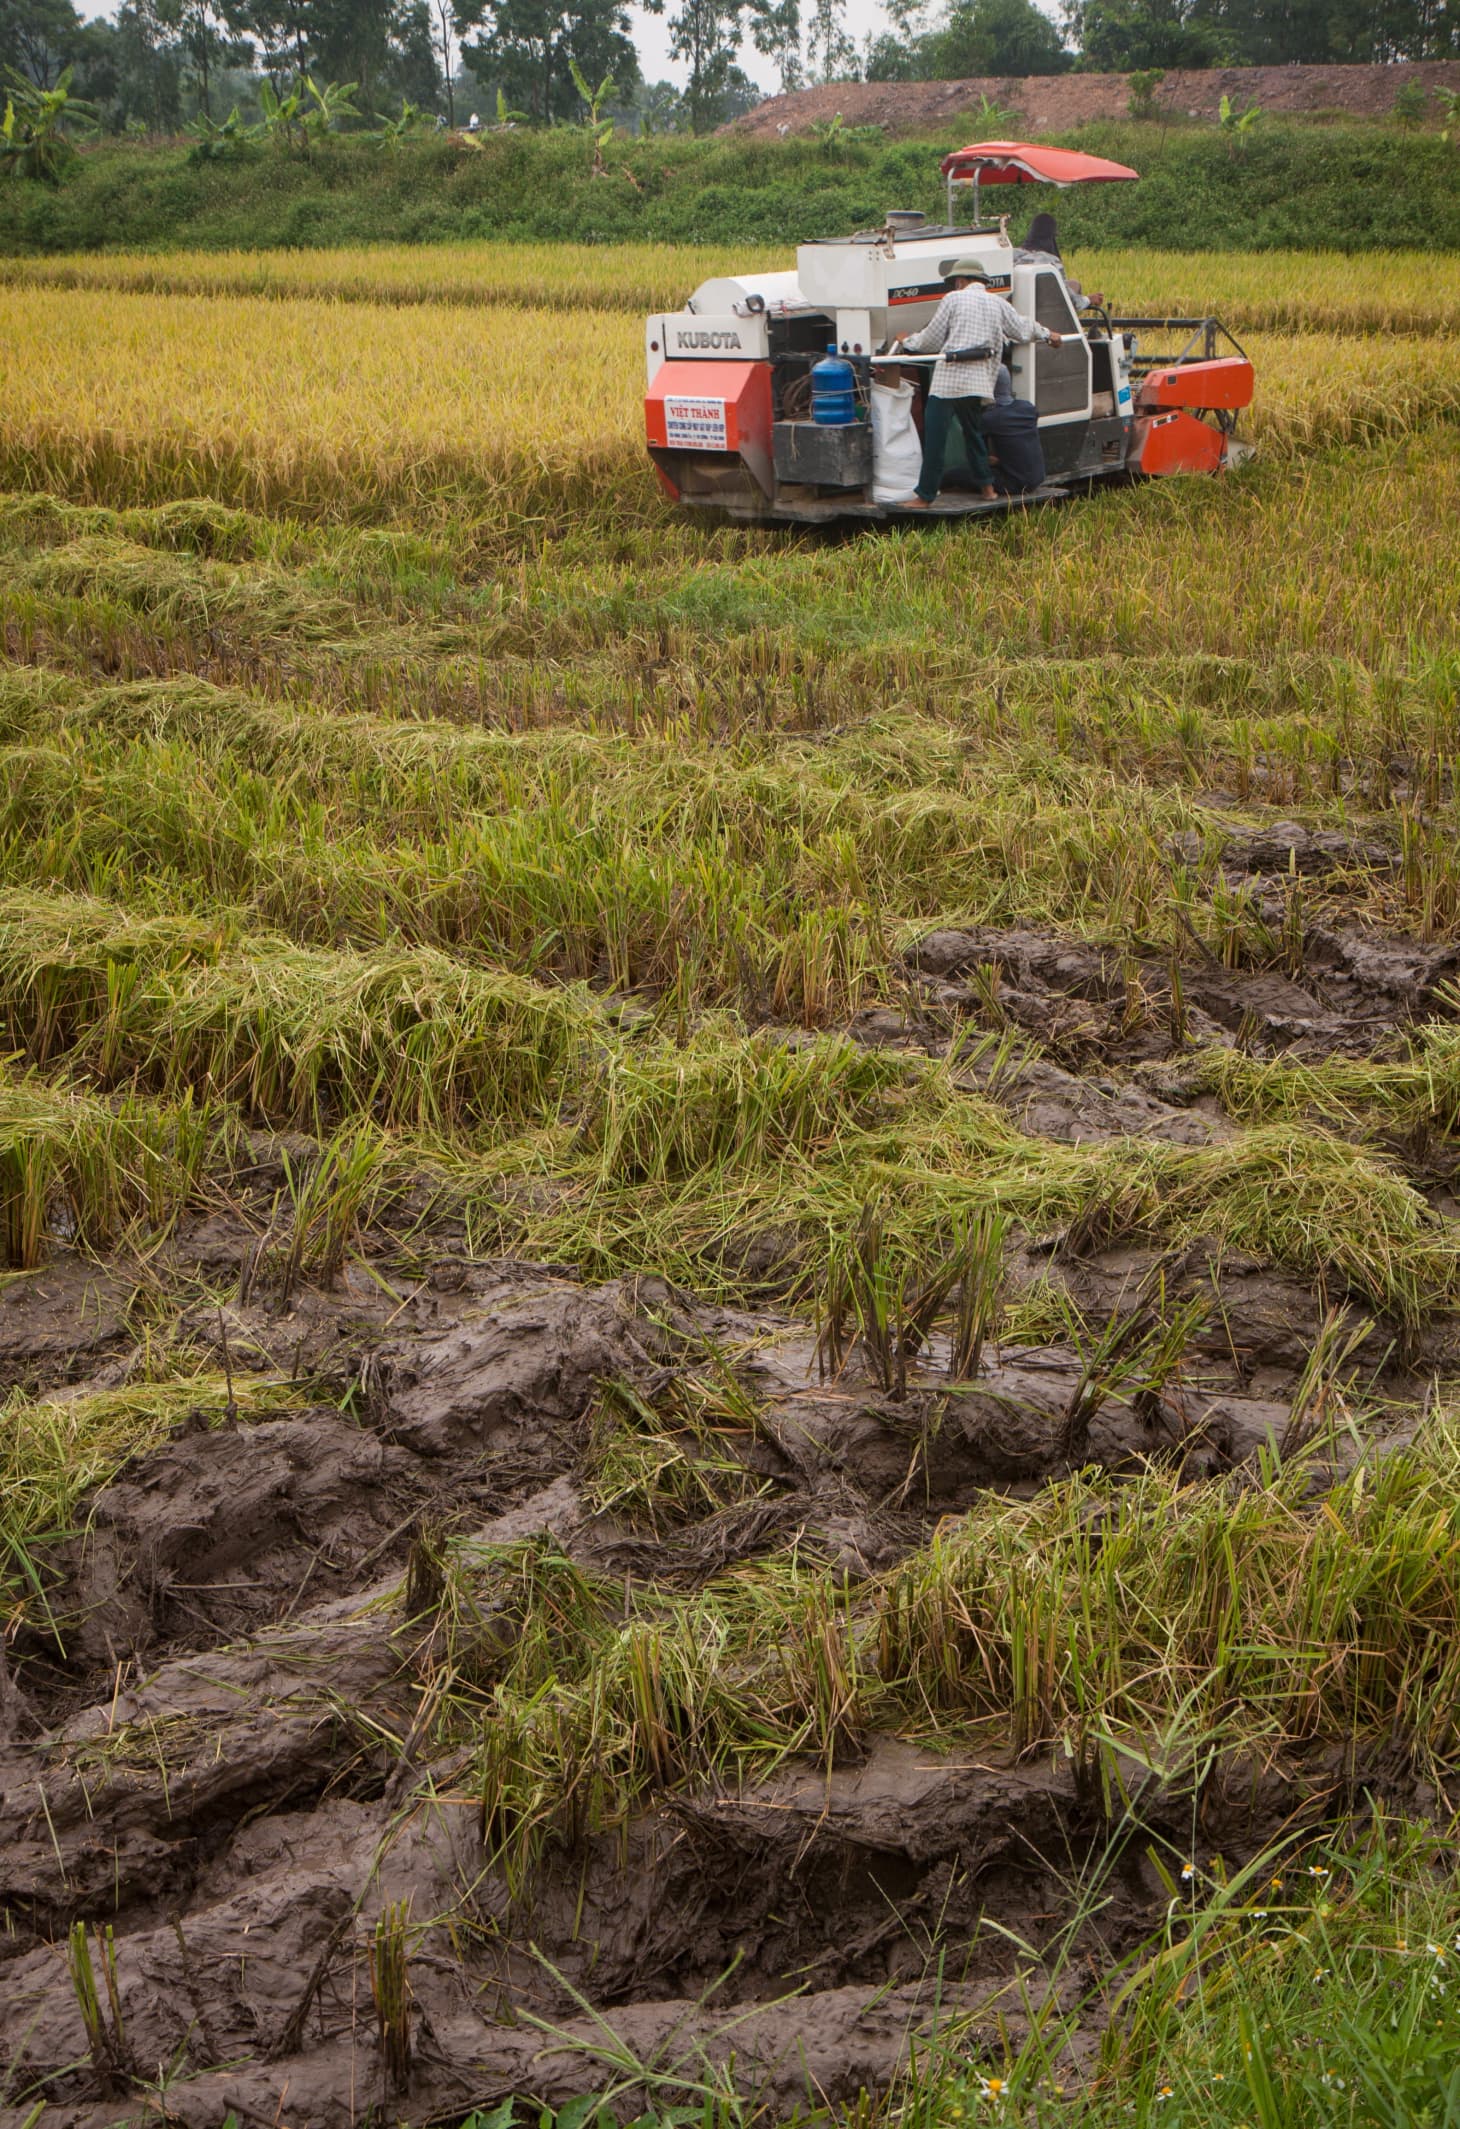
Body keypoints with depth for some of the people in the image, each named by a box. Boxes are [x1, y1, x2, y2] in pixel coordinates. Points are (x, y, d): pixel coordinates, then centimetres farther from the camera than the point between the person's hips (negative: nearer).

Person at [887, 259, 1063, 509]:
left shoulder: (953, 299, 1)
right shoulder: (998, 303, 14)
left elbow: (932, 340, 3)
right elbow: (1023, 329, 24)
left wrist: (908, 341, 22)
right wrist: (1047, 334, 44)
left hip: (950, 379, -6)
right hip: (980, 382, 6)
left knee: (935, 438, -4)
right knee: (973, 432, 23)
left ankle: (924, 496, -5)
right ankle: (986, 487, 24)